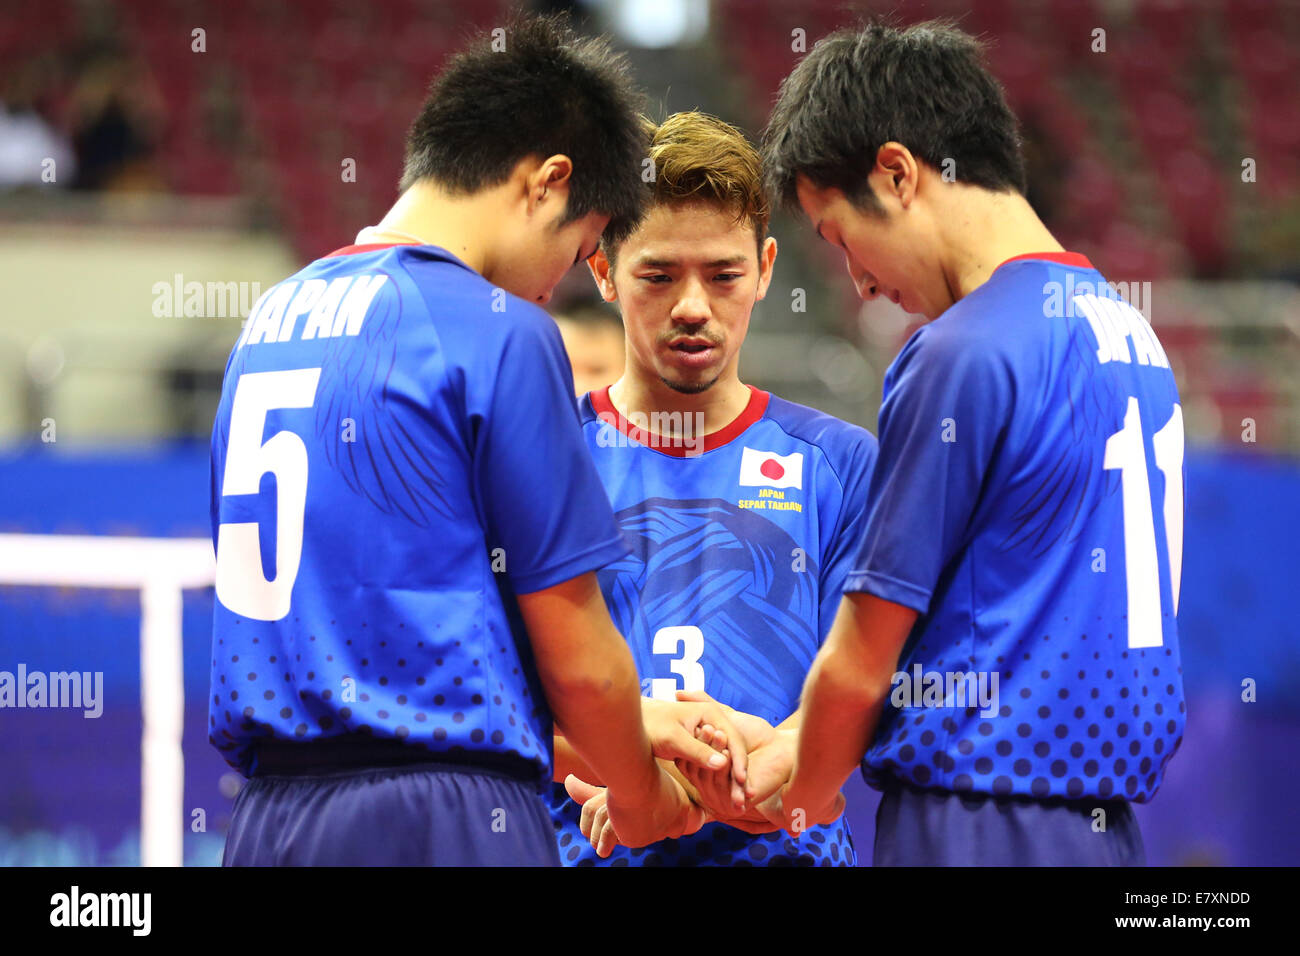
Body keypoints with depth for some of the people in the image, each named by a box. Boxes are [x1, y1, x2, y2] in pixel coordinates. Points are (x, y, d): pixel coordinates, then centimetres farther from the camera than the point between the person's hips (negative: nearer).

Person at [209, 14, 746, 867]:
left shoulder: (273, 316, 15)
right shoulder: (498, 333, -8)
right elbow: (578, 658, -5)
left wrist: (621, 728, 24)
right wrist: (642, 797, 14)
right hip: (442, 825, -8)